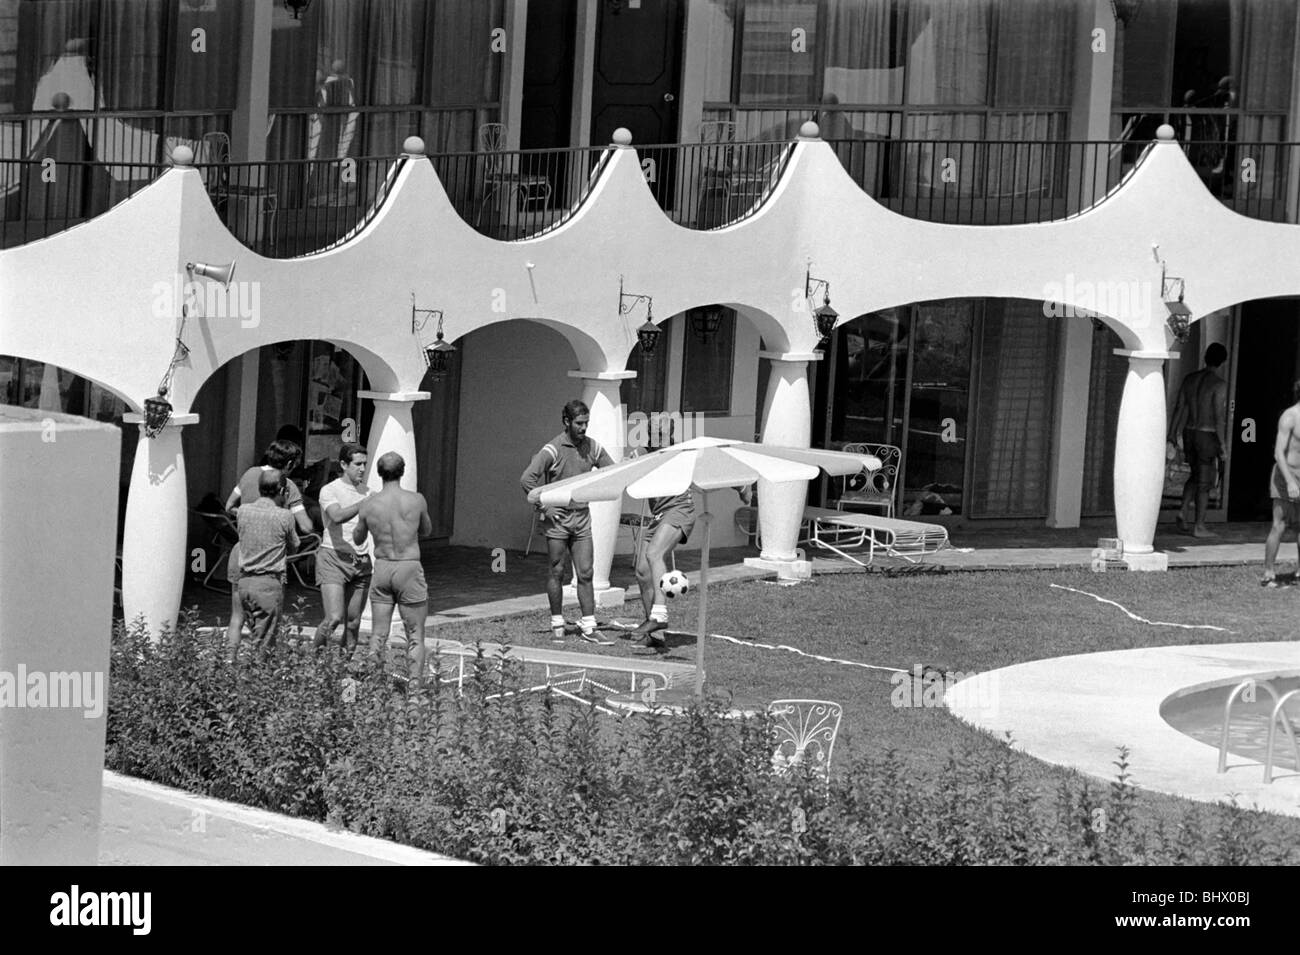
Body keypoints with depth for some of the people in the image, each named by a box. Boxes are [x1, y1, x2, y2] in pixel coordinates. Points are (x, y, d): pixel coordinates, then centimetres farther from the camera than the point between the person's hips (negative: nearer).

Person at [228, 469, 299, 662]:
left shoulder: (243, 510, 1)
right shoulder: (284, 516, -9)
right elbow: (294, 545, 5)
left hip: (245, 580, 5)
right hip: (270, 582, -5)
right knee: (264, 640, 2)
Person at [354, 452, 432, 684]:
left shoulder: (368, 504, -3)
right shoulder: (416, 500, -8)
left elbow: (357, 540, 13)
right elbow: (426, 531, 11)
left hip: (381, 568, 3)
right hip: (410, 569, -3)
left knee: (378, 635, 10)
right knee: (415, 636, 5)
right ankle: (415, 684, 0)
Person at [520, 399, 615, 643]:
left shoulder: (592, 447, 4)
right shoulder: (553, 449, -12)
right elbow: (527, 479, -17)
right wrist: (544, 506, -15)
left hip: (582, 517, 4)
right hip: (558, 518, -4)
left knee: (585, 574, 1)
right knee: (557, 572, 5)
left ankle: (589, 627, 4)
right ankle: (557, 625, 16)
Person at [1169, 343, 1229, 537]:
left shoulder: (1190, 379, 5)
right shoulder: (1219, 384, -14)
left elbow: (1179, 408, 8)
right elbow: (1219, 417, -17)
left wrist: (1173, 434, 15)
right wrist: (1222, 443, -13)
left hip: (1190, 434, 6)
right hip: (1209, 436, -6)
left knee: (1195, 475, 22)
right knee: (1204, 481, 2)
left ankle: (1183, 510, 5)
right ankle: (1199, 526, 5)